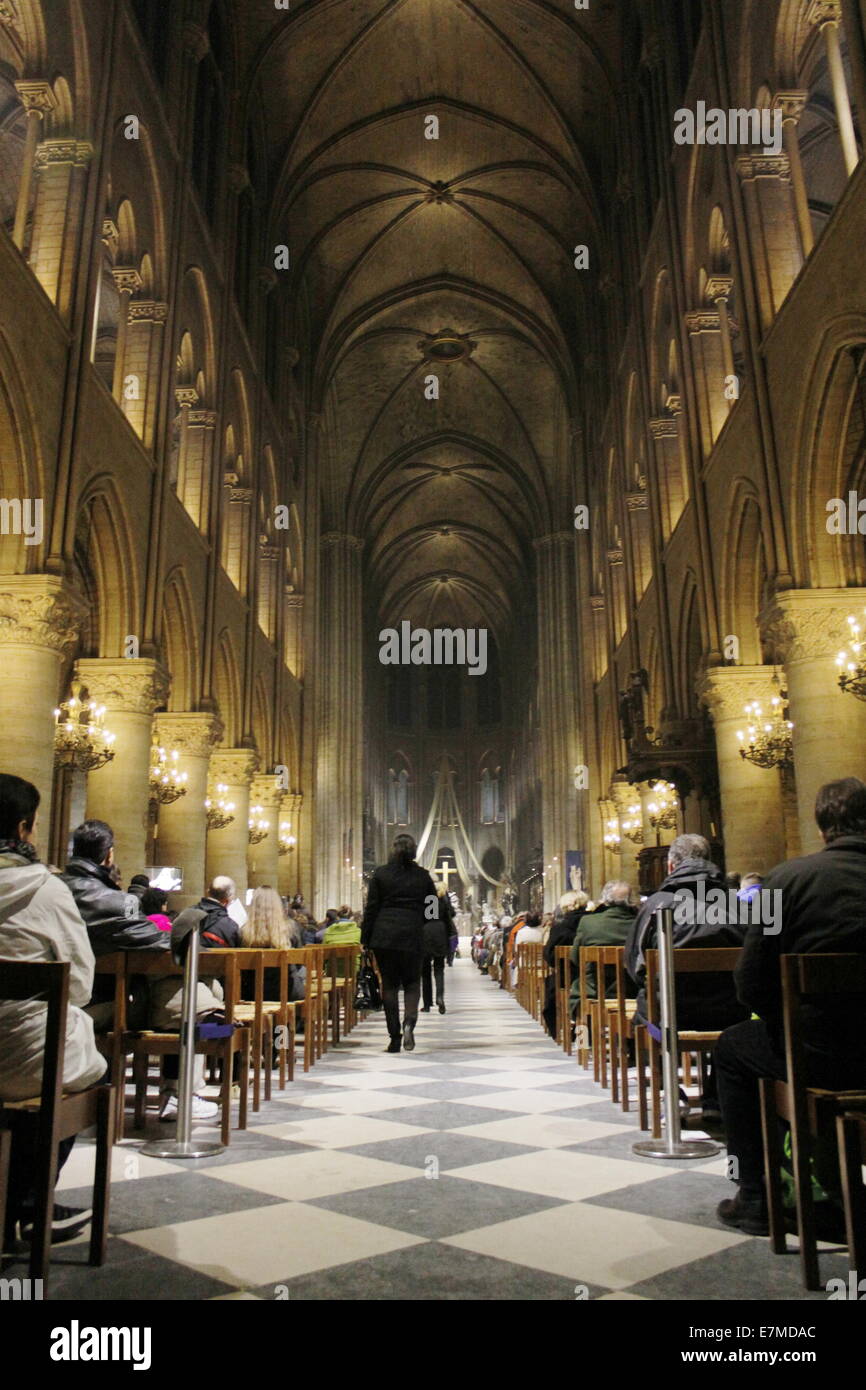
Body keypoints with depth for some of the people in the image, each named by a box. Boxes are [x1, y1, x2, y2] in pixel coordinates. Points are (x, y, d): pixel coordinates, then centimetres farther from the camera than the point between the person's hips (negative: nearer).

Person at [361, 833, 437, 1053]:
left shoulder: (381, 873, 1)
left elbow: (371, 907, 1)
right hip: (412, 935, 0)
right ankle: (409, 1022, -13)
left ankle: (394, 1037, 4)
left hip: (384, 934, 0)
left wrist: (365, 938, 5)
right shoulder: (422, 876, 4)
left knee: (389, 984, 7)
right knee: (412, 982, 12)